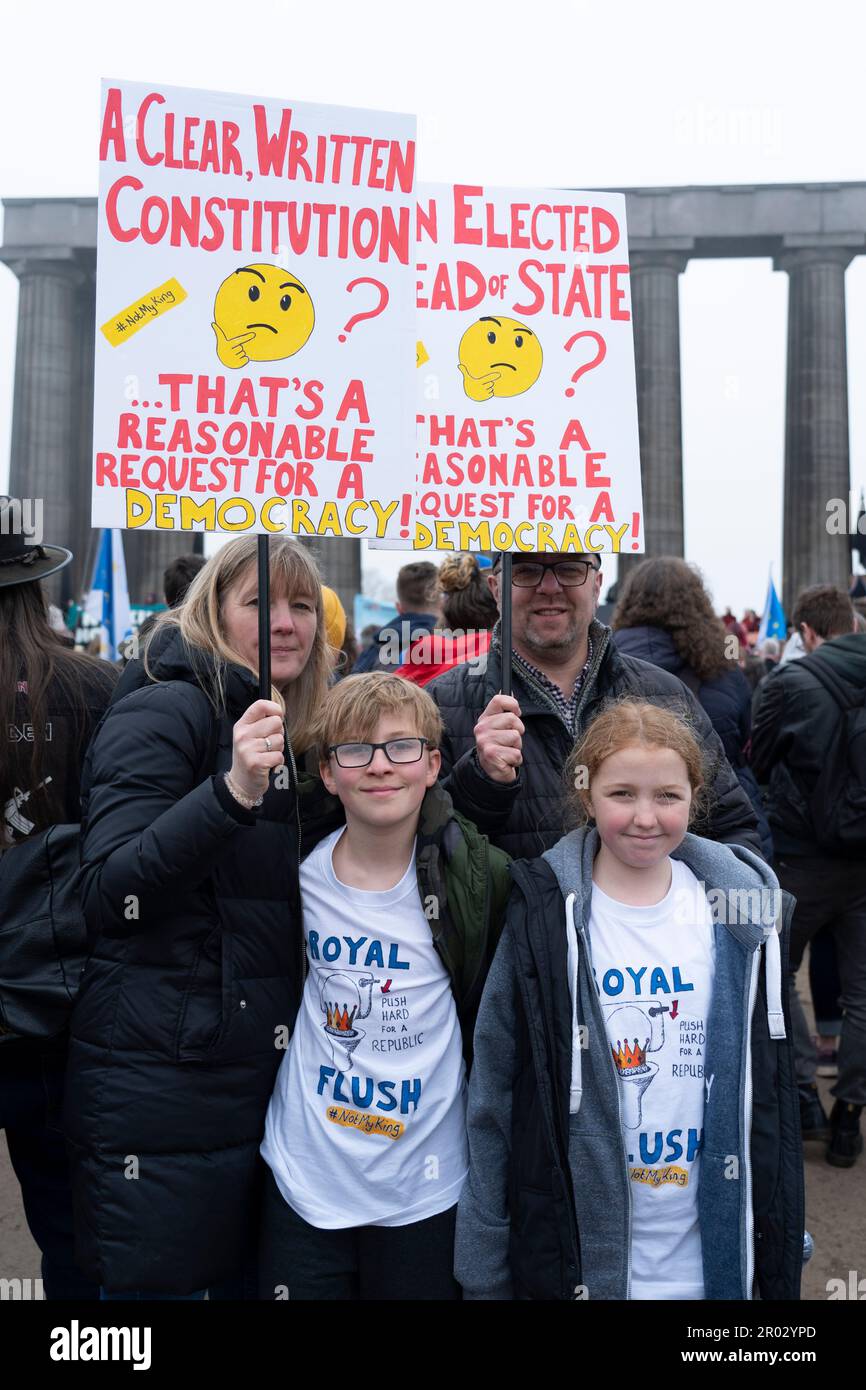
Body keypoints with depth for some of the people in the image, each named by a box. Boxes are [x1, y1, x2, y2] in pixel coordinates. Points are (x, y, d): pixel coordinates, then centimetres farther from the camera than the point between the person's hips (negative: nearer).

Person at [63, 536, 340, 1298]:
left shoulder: (292, 738, 12)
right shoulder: (167, 713, -11)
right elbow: (109, 895, -22)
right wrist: (233, 790, -34)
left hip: (262, 1075, 8)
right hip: (162, 1084, -7)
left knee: (247, 1277, 16)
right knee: (158, 1282, 4)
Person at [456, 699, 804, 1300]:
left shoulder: (741, 917, -3)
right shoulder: (543, 920, -12)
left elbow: (772, 1092, 5)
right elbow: (492, 1099, -8)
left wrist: (780, 1265, 7)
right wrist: (484, 1275, -6)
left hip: (715, 1263, 3)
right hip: (576, 1261, -2)